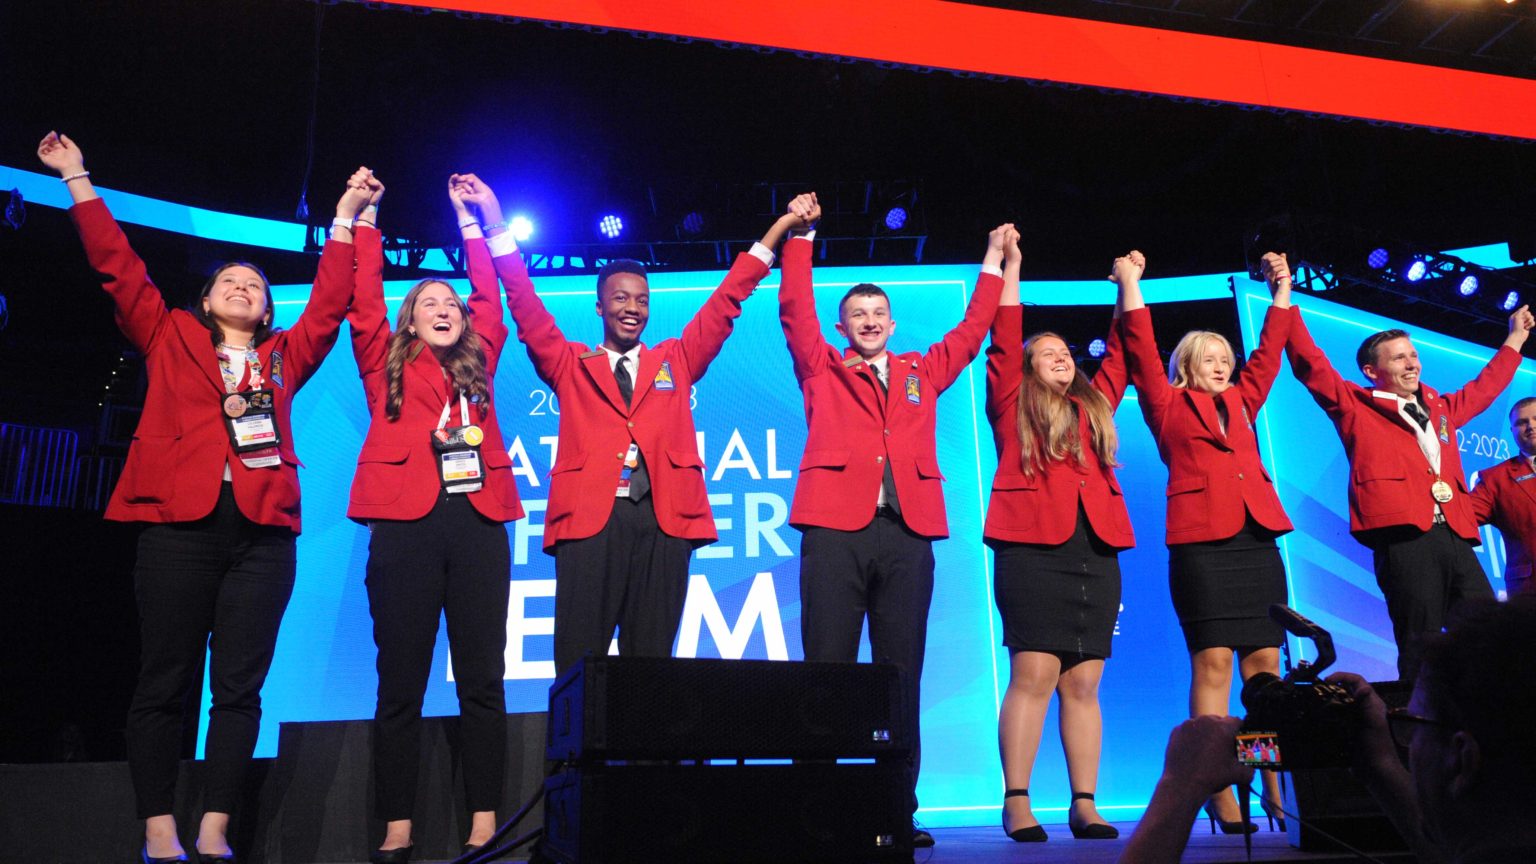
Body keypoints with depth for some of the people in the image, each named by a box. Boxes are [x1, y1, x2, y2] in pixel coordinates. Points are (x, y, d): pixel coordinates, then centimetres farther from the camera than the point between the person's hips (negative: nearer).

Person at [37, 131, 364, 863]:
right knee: (164, 681, 0)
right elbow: (117, 268, 16)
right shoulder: (171, 339, 16)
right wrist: (78, 180, 17)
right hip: (179, 525, -1)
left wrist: (345, 218, 19)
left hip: (261, 531, 2)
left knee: (239, 685, 0)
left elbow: (330, 302, 18)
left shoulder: (284, 358, 20)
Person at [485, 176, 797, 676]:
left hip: (663, 521, 1)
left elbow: (725, 303, 18)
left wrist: (776, 232, 16)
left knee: (652, 655, 4)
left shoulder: (676, 362, 19)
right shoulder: (569, 365, 17)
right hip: (590, 519, -1)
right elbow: (525, 306, 11)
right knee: (580, 661, -2)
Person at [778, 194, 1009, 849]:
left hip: (908, 531, 2)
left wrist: (993, 260, 31)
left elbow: (971, 329, 29)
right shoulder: (823, 369, 17)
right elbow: (794, 309, 11)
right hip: (836, 528, -2)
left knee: (902, 674, 1)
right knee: (828, 669, -4)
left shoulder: (923, 372, 23)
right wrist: (801, 234, 9)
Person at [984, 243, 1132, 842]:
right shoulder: (1012, 403, 12)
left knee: (1083, 683, 4)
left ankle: (1084, 806, 7)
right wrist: (1009, 266, 10)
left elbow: (1122, 354, 29)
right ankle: (1017, 804, -5)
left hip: (1096, 552, 4)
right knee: (1033, 675, -10)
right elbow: (1004, 339, 7)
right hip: (1032, 548, -4)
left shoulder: (1095, 405, 23)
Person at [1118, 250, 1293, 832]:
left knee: (1265, 662, 2)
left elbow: (1269, 352, 28)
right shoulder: (1169, 406, 9)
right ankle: (1219, 792, -5)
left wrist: (1282, 290, 30)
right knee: (1212, 663, -7)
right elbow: (1143, 352, 3)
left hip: (1258, 542, 5)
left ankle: (1275, 787, 4)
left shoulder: (1241, 403, 22)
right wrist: (1131, 285, 1)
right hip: (1201, 544, -5)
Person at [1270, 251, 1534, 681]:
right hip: (1402, 536, -6)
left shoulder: (1440, 409, 26)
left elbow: (1484, 387, 44)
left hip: (1454, 536, 6)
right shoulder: (1354, 406, 8)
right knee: (1422, 650, -7)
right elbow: (1310, 363, 0)